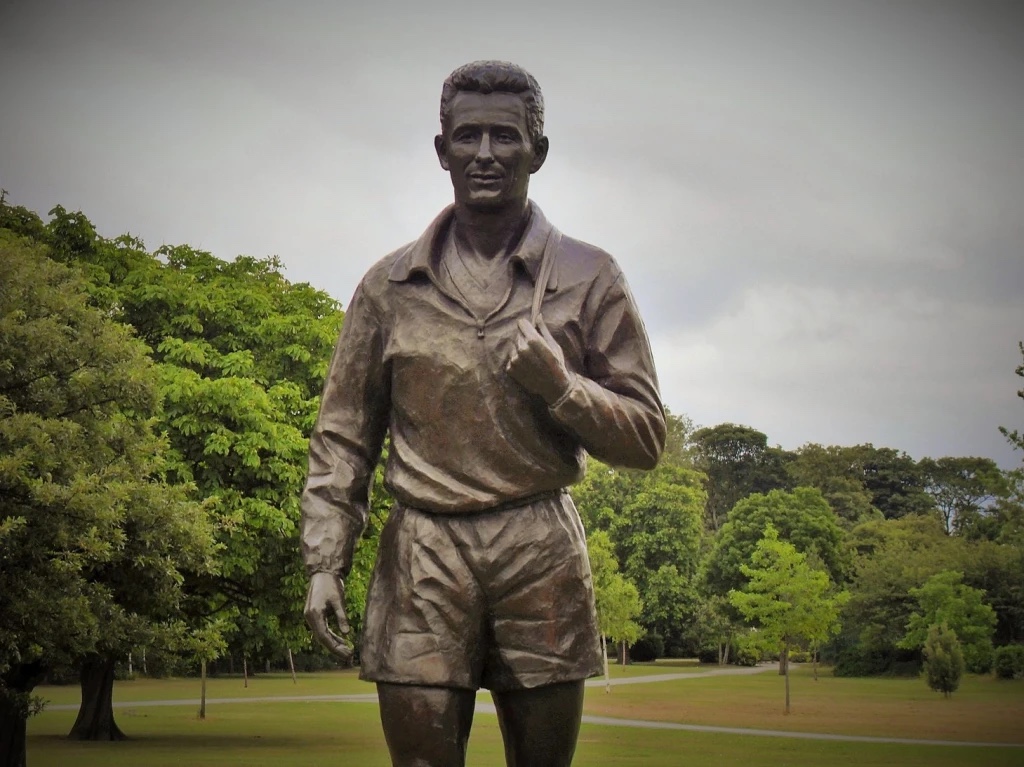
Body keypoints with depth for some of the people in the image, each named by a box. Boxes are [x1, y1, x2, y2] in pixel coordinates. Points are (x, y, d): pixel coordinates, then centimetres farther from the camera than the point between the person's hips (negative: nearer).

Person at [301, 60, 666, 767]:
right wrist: (324, 562, 2)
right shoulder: (390, 285, 9)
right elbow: (343, 436, 11)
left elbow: (647, 437, 5)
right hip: (421, 561, 1)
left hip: (541, 556, 0)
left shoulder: (588, 277, 5)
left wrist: (558, 383, -12)